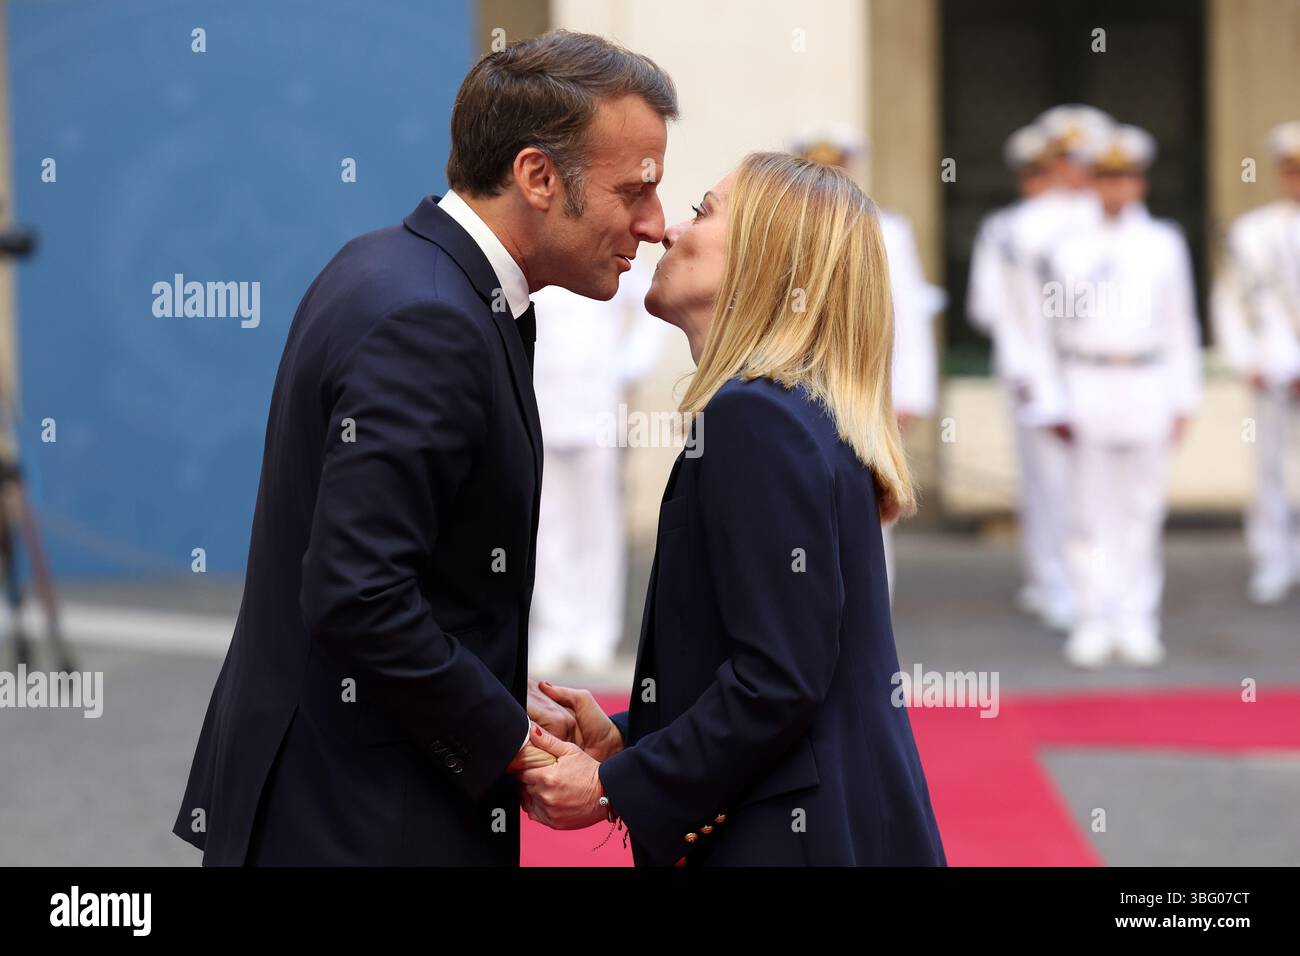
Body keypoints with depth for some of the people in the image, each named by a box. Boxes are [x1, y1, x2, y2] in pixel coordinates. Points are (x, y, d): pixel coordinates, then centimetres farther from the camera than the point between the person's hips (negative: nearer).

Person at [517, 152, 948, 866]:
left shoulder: (755, 419, -16)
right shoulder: (805, 417, 14)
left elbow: (781, 678, -21)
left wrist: (619, 789, -13)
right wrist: (624, 738, 8)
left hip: (800, 836, -9)